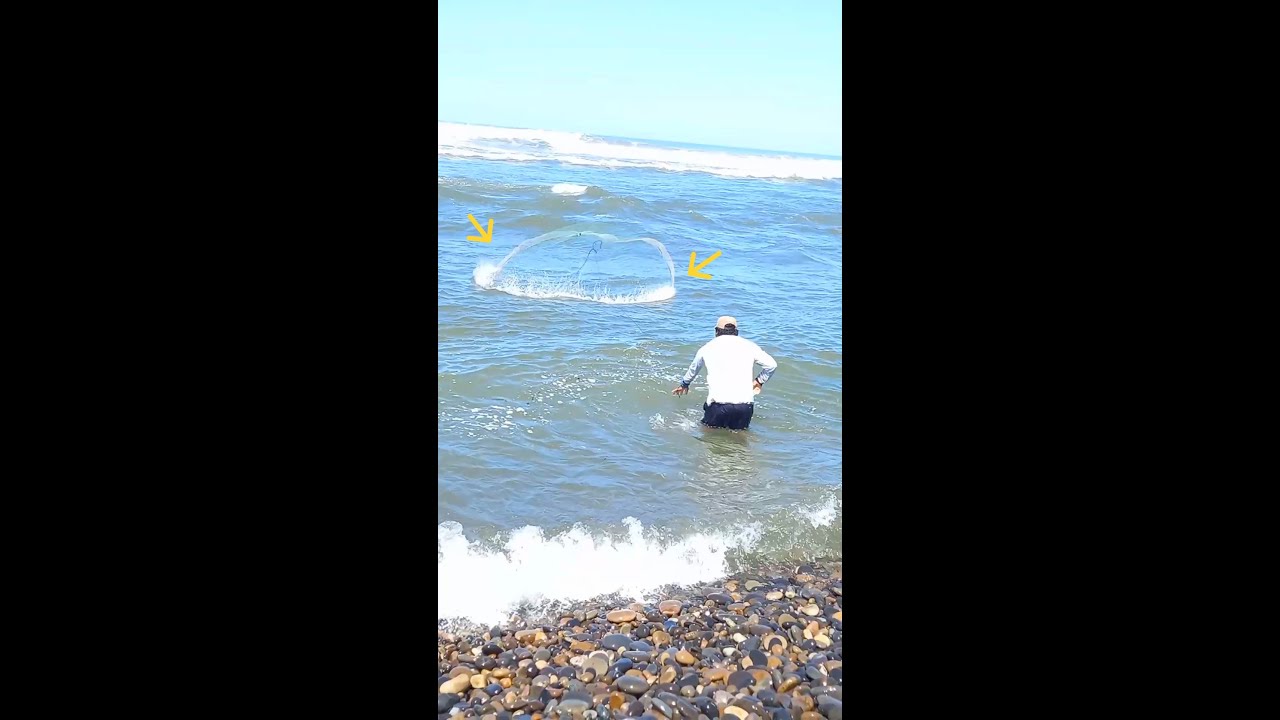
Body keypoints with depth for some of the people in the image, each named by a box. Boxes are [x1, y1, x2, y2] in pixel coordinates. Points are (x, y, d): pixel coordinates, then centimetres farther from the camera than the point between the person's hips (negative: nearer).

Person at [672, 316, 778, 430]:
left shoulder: (707, 347, 14)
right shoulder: (749, 345, 11)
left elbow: (693, 369, 33)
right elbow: (772, 365, 7)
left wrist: (684, 384, 52)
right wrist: (759, 381, 25)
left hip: (718, 404, -1)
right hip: (745, 405, 1)